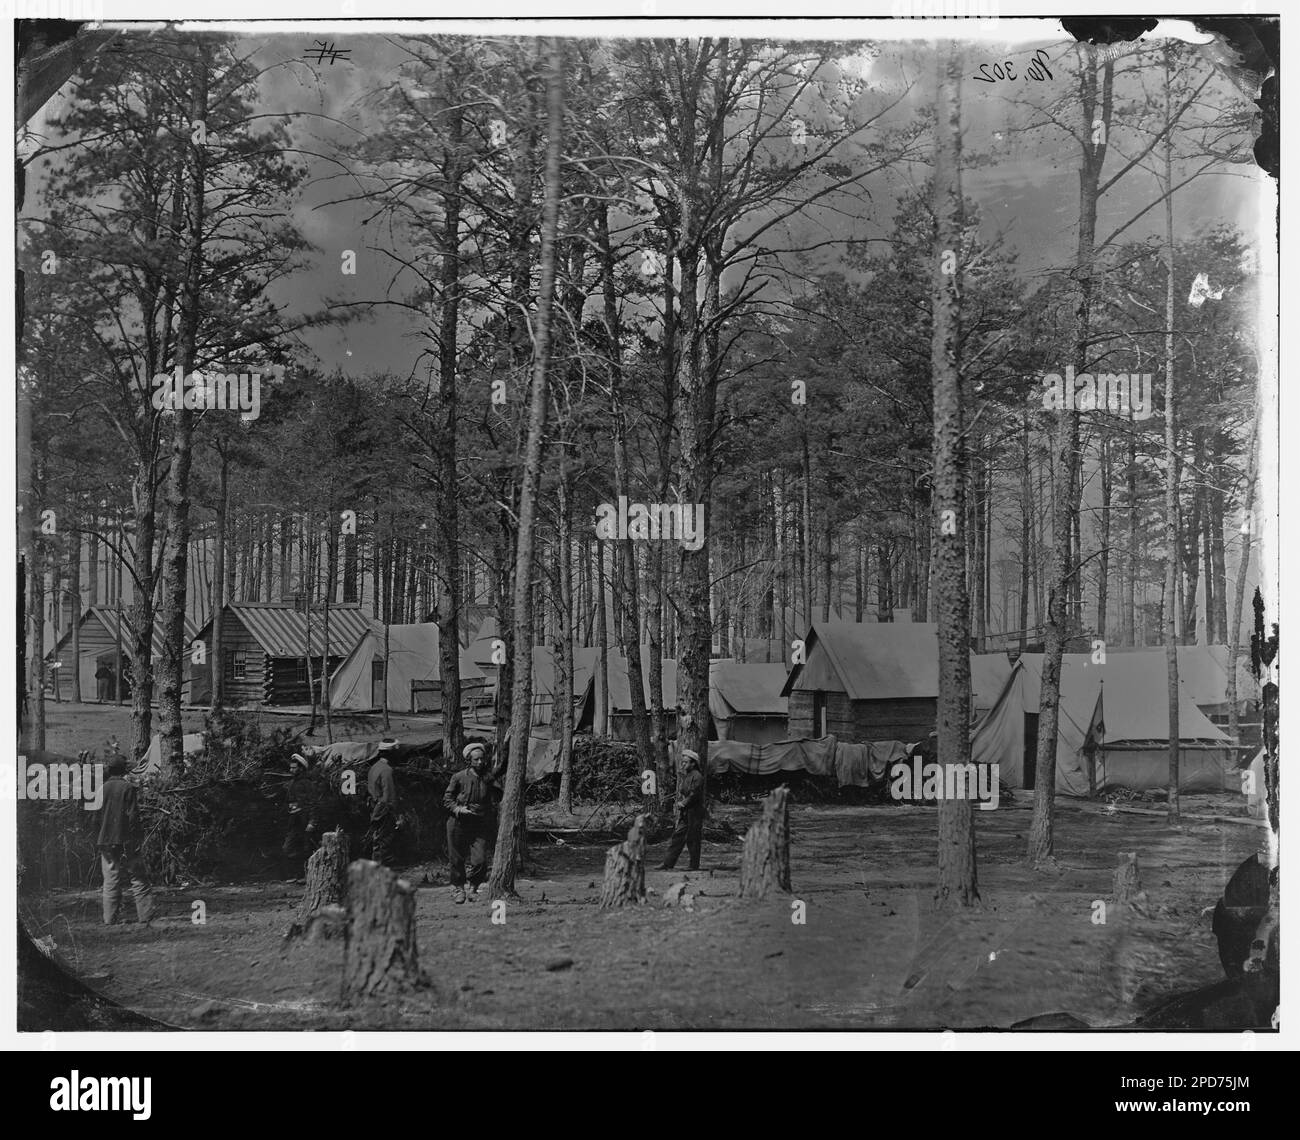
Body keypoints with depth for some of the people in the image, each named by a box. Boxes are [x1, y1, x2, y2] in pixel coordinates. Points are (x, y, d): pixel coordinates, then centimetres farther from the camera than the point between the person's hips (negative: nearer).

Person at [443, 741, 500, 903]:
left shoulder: (489, 780, 5)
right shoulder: (459, 777, -2)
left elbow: (493, 805, 11)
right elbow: (447, 799, 3)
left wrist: (493, 827, 7)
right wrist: (458, 809, -13)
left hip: (480, 825, 1)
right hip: (458, 823, -1)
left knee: (480, 860, -9)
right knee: (457, 859, 5)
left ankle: (474, 888, 15)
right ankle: (457, 889, 24)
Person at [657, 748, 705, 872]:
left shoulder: (697, 777, -12)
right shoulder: (684, 776, 16)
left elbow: (694, 795, -18)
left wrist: (683, 804, -11)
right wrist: (678, 803, 3)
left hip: (694, 814, -8)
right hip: (683, 814, 8)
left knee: (692, 841, -3)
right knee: (677, 837, 6)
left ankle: (694, 867, 5)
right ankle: (668, 864, 6)